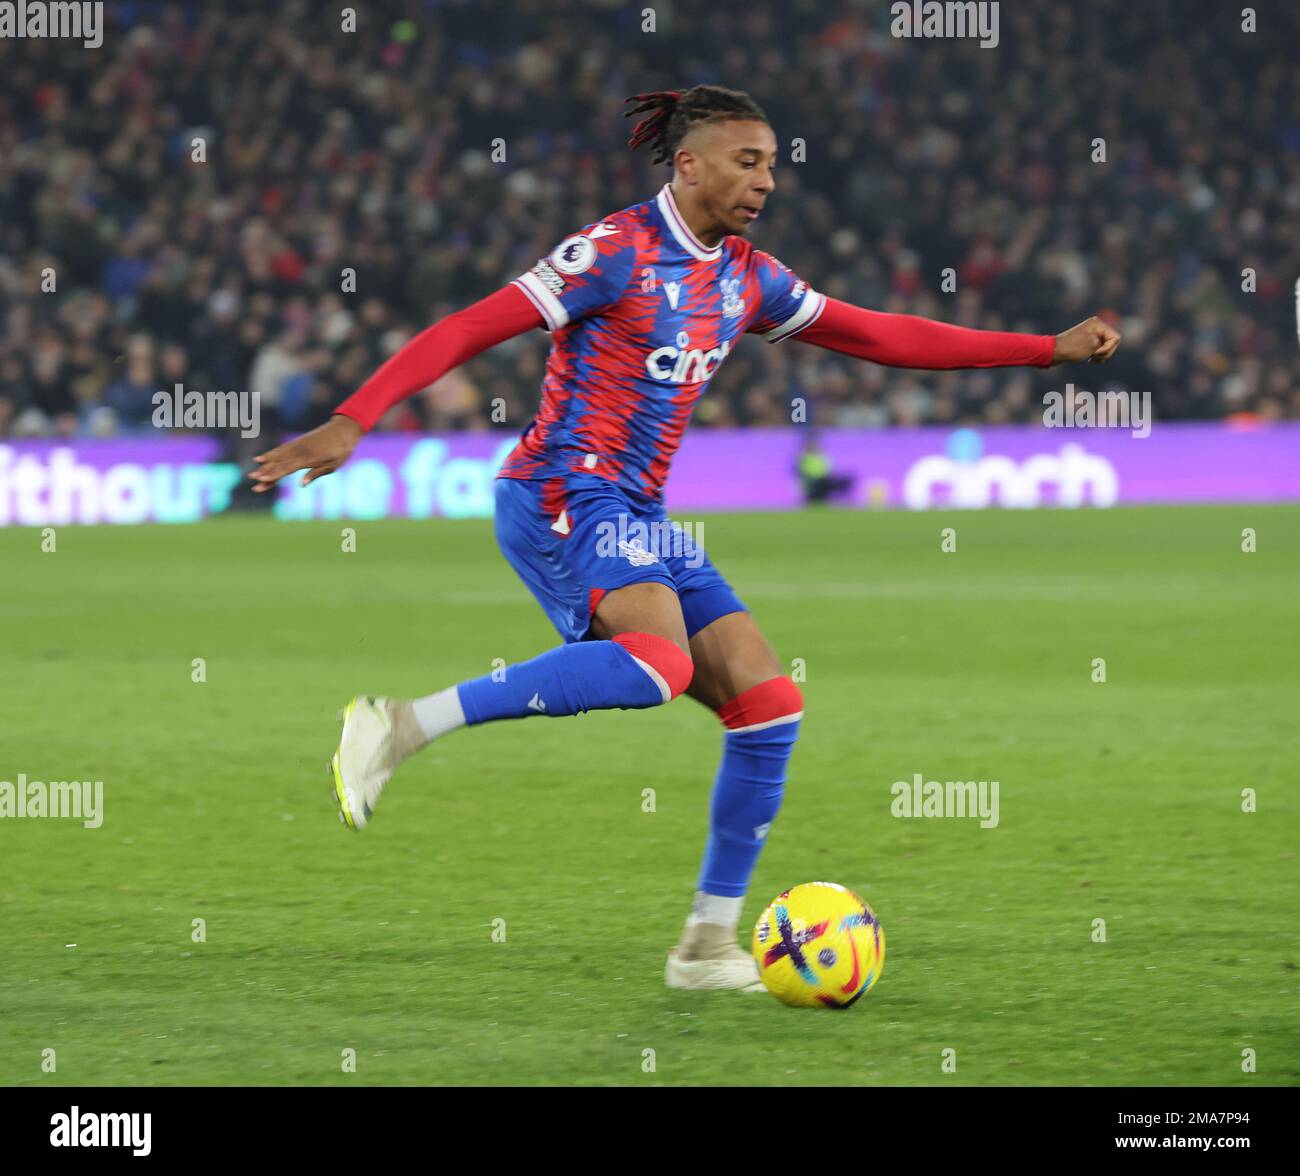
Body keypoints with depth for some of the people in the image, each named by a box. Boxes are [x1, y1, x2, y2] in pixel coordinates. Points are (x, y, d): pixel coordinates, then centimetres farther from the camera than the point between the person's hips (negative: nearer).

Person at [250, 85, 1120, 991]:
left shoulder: (746, 278, 15)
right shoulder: (618, 251, -9)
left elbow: (880, 336, 21)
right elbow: (471, 330, -12)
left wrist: (1052, 349, 20)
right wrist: (353, 421, -20)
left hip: (638, 517, 8)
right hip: (565, 495, -8)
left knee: (770, 704, 0)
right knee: (659, 664, -35)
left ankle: (710, 946, 7)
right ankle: (403, 727, -33)